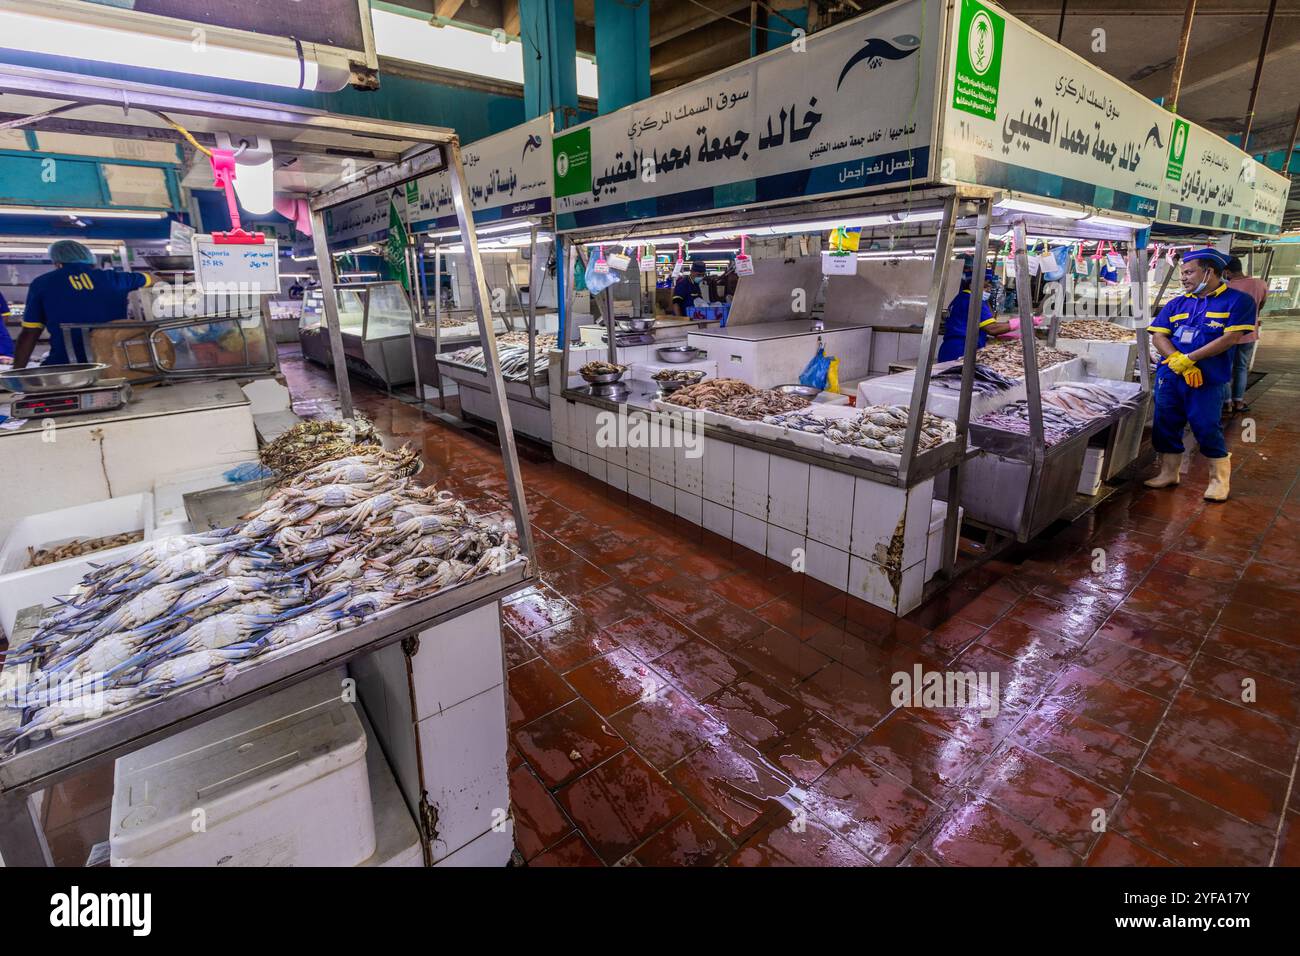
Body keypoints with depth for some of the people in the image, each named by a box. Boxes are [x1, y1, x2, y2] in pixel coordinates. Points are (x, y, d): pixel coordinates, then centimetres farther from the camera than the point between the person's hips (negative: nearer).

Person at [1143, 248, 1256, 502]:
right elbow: (1158, 336, 3)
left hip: (1206, 378, -4)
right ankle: (1169, 473, 22)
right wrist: (1177, 362, -13)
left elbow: (1230, 338, -10)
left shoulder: (1237, 300, 0)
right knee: (1166, 424, 8)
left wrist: (1188, 359, -16)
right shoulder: (1176, 304, 11)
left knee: (1207, 427, -3)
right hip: (1169, 376, 4)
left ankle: (1219, 479, 14)